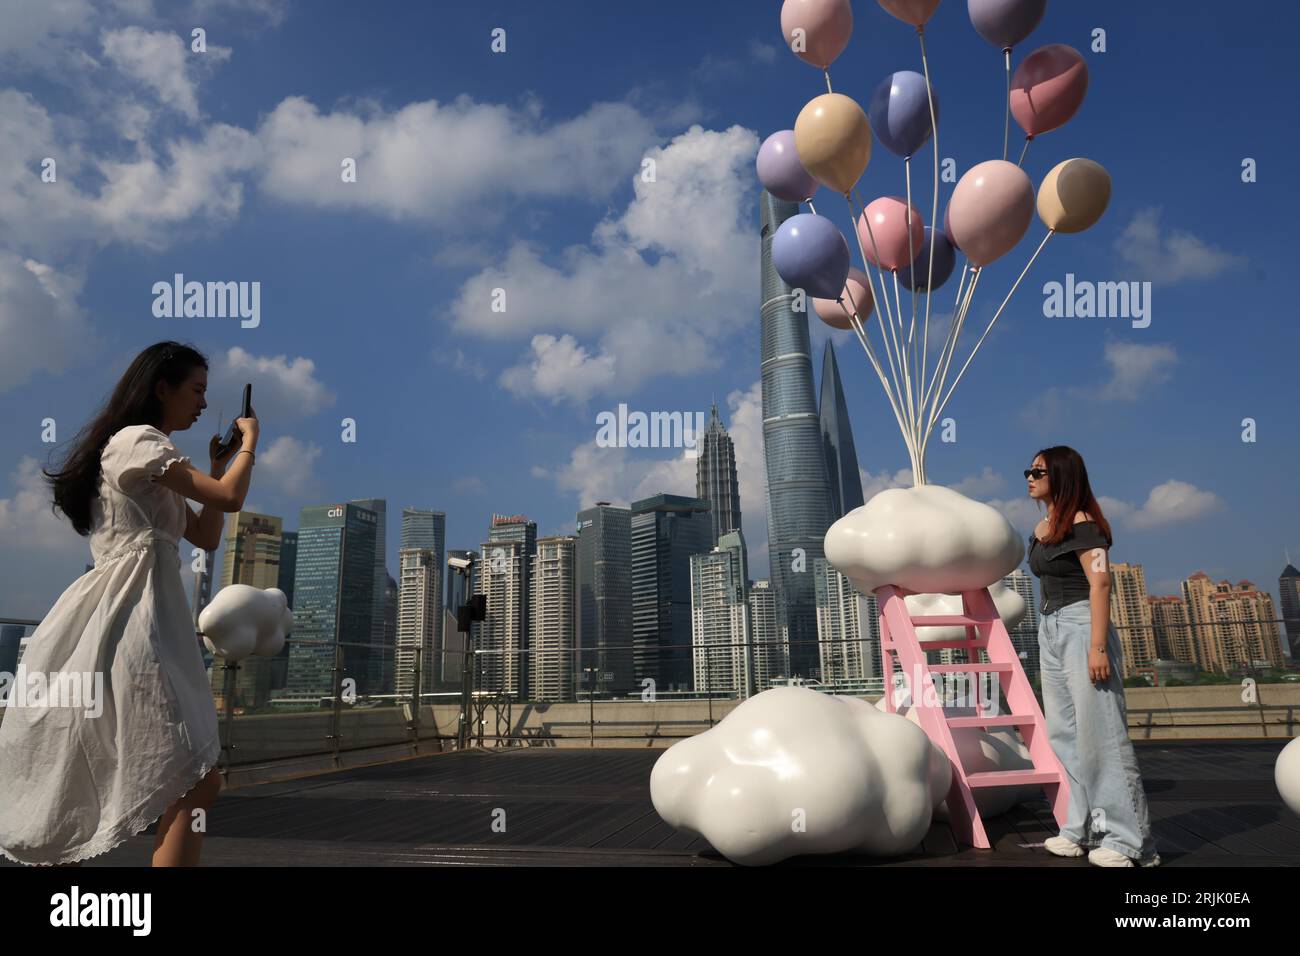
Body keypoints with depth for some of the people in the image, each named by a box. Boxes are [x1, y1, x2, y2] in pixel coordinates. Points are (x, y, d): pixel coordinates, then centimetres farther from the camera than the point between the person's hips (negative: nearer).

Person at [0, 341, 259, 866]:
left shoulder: (152, 468, 26)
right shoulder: (139, 440, -5)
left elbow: (206, 537, 24)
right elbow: (230, 499, -14)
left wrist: (217, 467, 18)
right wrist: (249, 441, 3)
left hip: (130, 612, 11)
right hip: (131, 613, -11)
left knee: (74, 789, 16)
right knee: (197, 781, -15)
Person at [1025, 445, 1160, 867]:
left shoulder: (1083, 523, -10)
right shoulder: (1040, 530, 14)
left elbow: (1100, 583, -17)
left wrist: (1098, 647, -23)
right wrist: (1049, 634, 19)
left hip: (1080, 626, -9)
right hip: (1049, 630, 9)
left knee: (1099, 733, -6)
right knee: (1064, 733, 11)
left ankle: (1127, 839, 3)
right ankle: (1085, 828, 20)